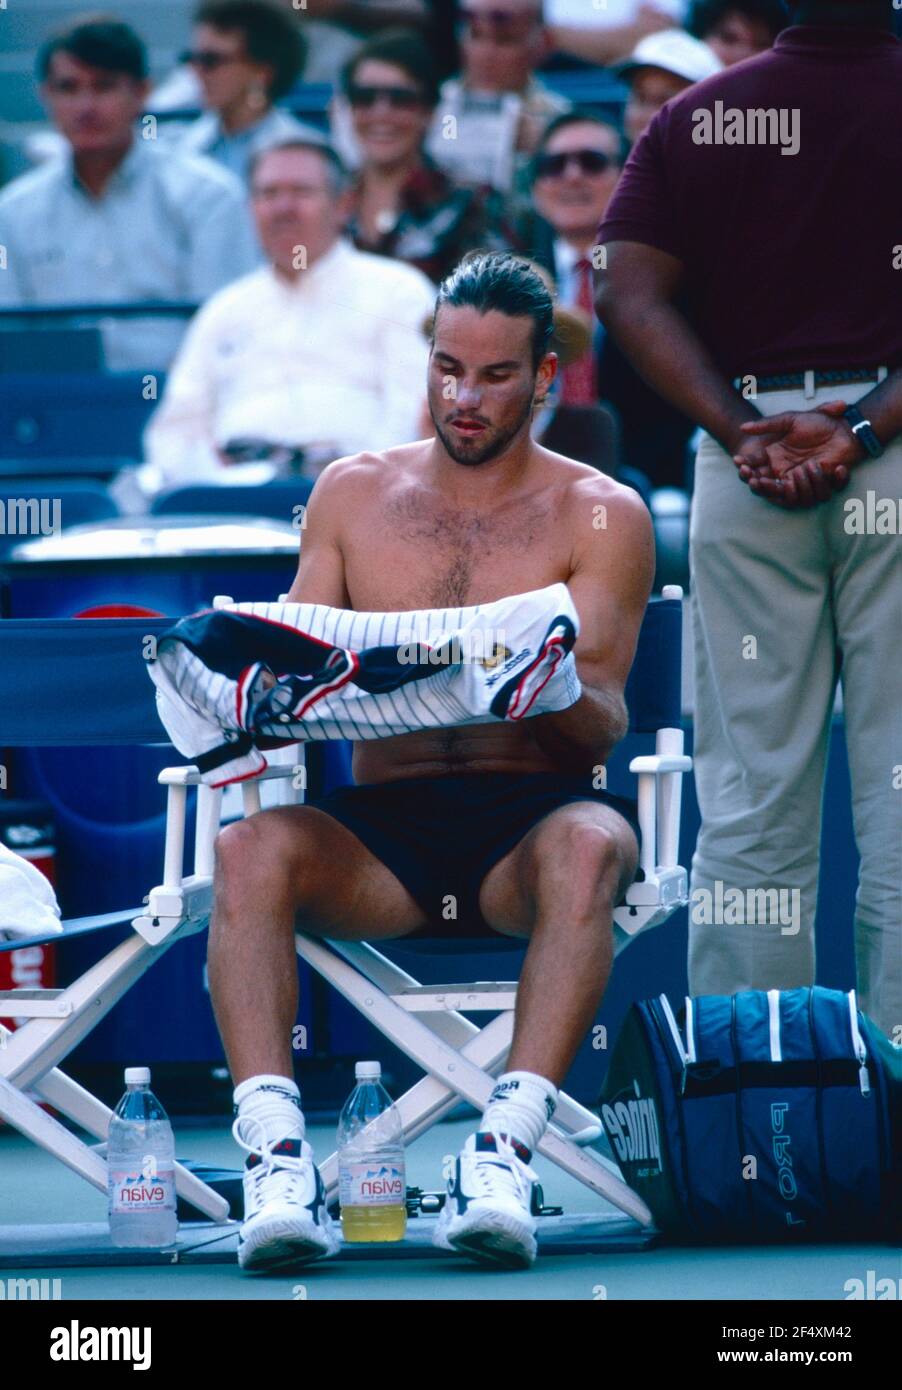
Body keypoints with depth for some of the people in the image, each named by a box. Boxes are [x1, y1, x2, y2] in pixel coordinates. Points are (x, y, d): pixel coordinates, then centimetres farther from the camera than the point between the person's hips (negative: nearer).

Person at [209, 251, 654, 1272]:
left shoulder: (600, 516, 7)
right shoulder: (354, 493, 16)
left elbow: (604, 722, -3)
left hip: (530, 814, -2)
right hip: (382, 824, 2)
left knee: (589, 843, -37)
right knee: (248, 847, -30)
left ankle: (506, 1149, -45)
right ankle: (275, 1154, -41)